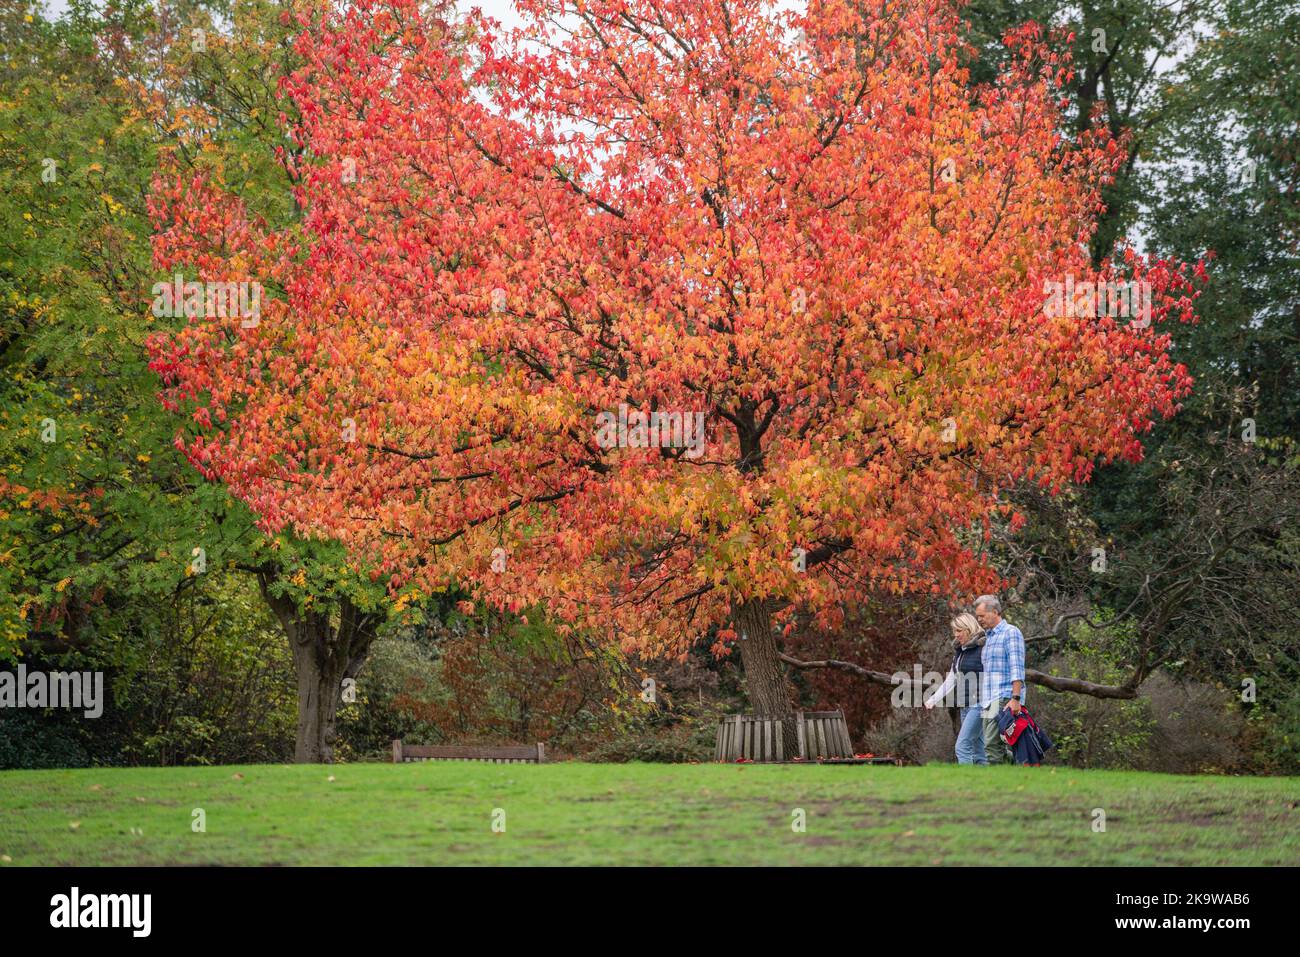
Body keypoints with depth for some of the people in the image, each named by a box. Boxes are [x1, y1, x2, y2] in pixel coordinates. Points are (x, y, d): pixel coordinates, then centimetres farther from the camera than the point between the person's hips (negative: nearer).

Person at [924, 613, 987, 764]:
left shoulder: (983, 648, -10)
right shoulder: (960, 651, 16)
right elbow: (951, 679, 20)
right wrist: (933, 699, 13)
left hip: (978, 705, -9)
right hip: (965, 706, 9)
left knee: (962, 746, -15)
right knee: (977, 750, 9)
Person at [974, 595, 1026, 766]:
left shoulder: (1010, 633, -4)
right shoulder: (988, 637, 23)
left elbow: (1017, 669, -13)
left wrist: (1016, 698, -21)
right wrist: (983, 700, 20)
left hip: (1004, 699, -9)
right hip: (989, 700, 9)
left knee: (992, 745, -17)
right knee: (995, 747, 5)